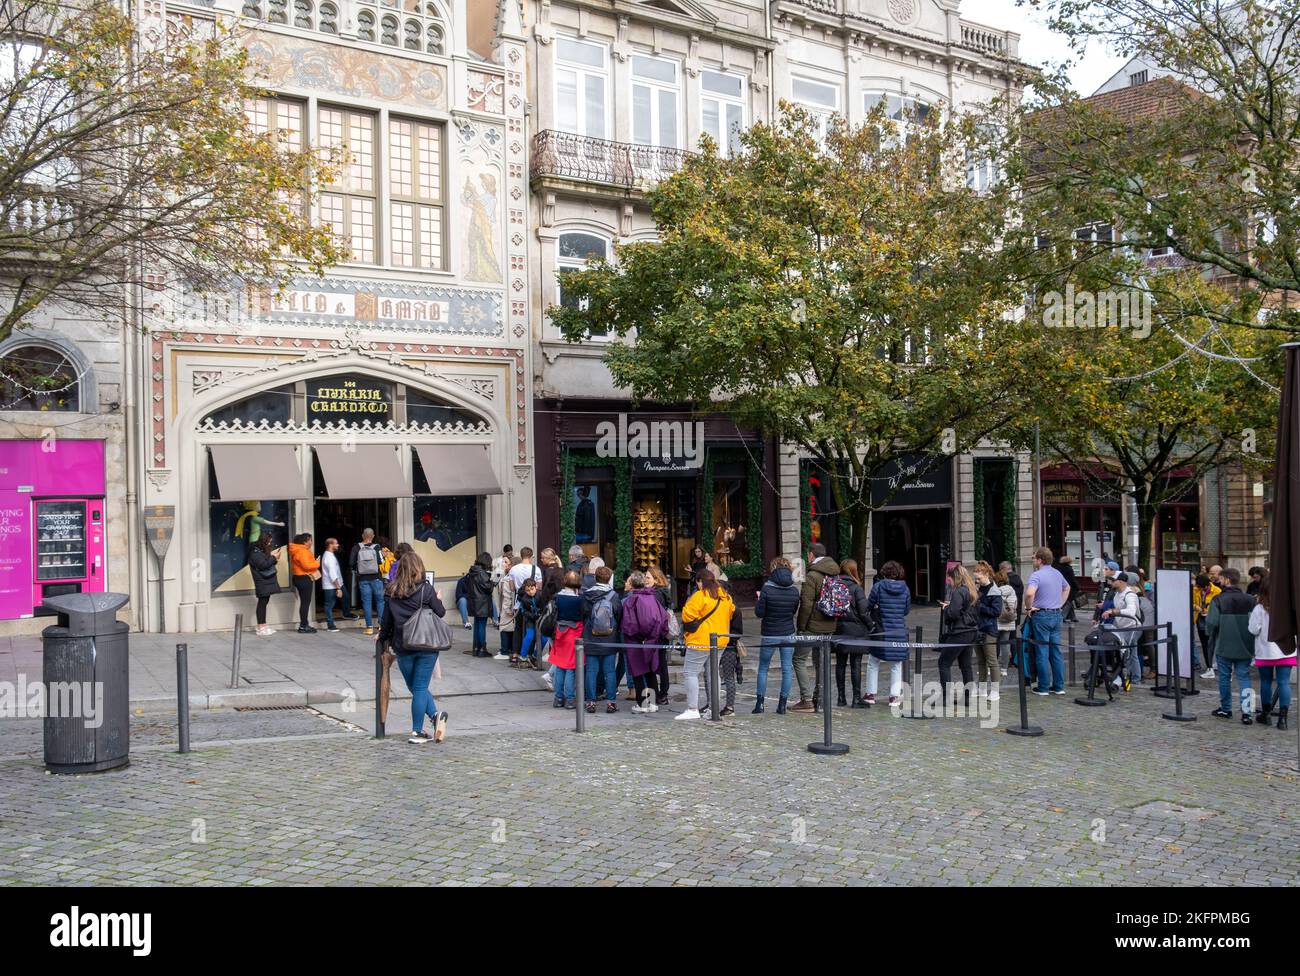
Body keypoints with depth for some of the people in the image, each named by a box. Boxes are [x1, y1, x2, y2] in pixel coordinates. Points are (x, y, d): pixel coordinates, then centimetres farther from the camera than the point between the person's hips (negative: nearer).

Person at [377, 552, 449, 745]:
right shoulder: (426, 589, -8)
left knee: (415, 688, 14)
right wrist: (438, 600, 16)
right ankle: (417, 732, 2)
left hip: (403, 648, 2)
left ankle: (435, 714, -1)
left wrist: (383, 638, 25)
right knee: (420, 687, 4)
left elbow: (387, 620, 8)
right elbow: (441, 613, -4)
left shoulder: (392, 593, 2)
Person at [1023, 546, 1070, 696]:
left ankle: (1043, 688, 4)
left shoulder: (1036, 575, -15)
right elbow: (1067, 588, 31)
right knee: (1056, 651, 10)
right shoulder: (1058, 574, 11)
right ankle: (1059, 686, 14)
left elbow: (1029, 593, -31)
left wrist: (1028, 607, -14)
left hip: (1041, 616, -7)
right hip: (1057, 615, 7)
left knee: (1042, 653, -1)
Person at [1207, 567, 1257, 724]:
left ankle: (1225, 709, 22)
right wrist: (1251, 641, 12)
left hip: (1224, 647, -2)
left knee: (1224, 677, 11)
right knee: (1244, 678, 6)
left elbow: (1212, 623, -16)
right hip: (1245, 647, 3)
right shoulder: (1249, 600, 0)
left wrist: (1212, 636, 5)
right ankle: (1246, 711, -5)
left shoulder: (1218, 600, -11)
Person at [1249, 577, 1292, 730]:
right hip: (1286, 651, 1)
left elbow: (1254, 630, -11)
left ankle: (1265, 714, 21)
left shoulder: (1260, 608, -12)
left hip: (1265, 652, -1)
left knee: (1266, 682, 12)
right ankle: (1283, 716, -4)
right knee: (1284, 683, 2)